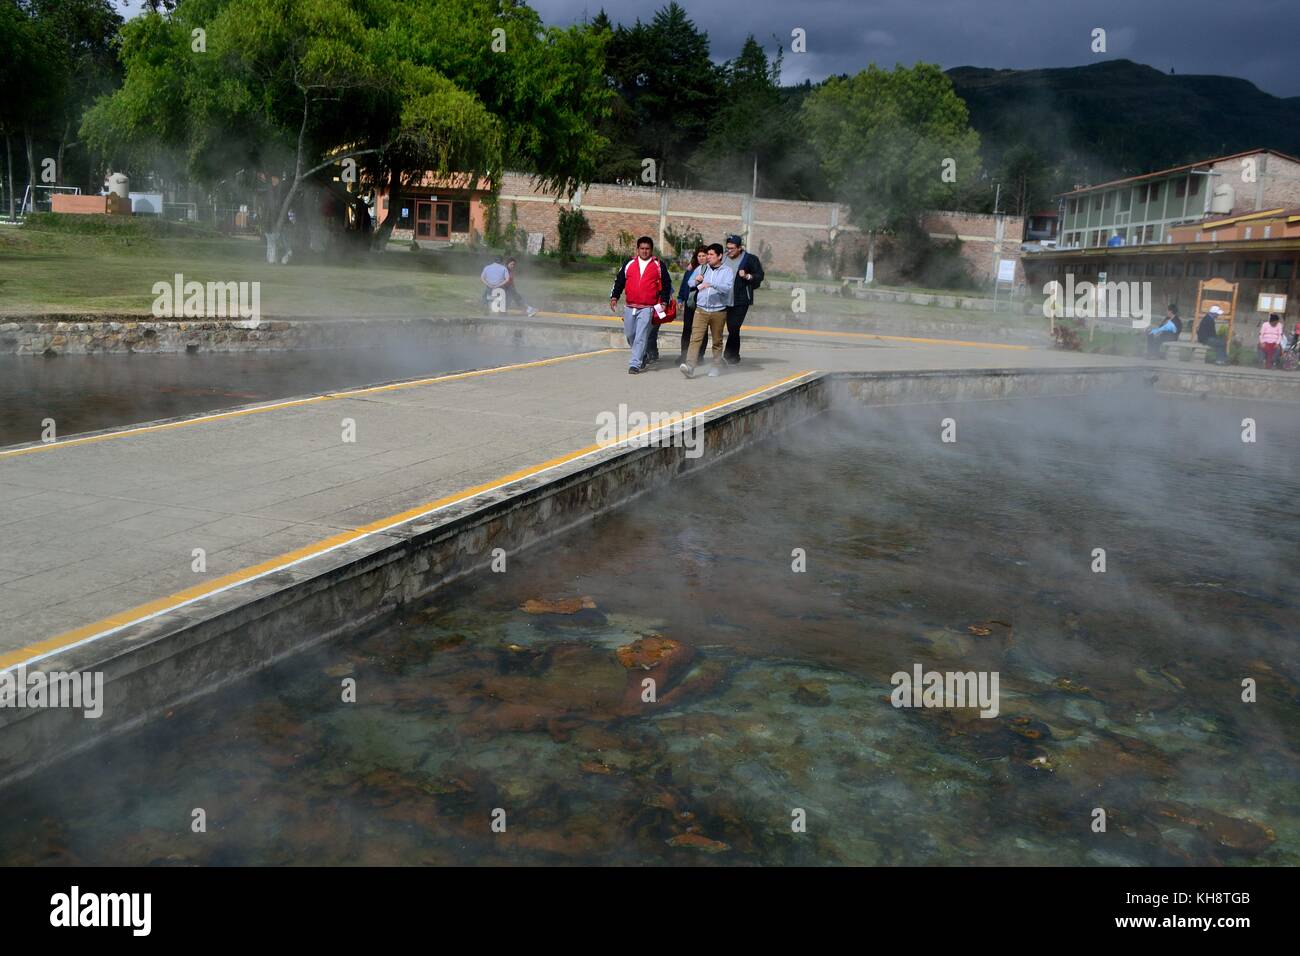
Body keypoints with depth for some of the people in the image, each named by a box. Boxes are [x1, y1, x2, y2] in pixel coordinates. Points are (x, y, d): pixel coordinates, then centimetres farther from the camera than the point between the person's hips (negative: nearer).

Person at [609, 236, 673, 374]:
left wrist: (664, 302, -2)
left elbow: (666, 285, 6)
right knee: (629, 334, 10)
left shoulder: (659, 265, 3)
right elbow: (619, 281, 13)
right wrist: (614, 297, 2)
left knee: (641, 336, -11)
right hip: (630, 307, 4)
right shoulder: (629, 264, 10)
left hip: (647, 308, -4)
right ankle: (645, 355, 32)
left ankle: (635, 364, -7)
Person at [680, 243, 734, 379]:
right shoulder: (701, 269, 12)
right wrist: (696, 281, -2)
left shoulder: (727, 272, 1)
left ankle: (717, 366, 23)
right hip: (701, 310, 2)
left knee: (717, 341, 9)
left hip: (718, 311, -2)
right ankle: (689, 366, -21)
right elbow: (689, 285, 20)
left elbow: (727, 288, -17)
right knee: (695, 338, -12)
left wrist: (711, 284, -29)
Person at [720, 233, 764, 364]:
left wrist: (747, 276, -21)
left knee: (734, 328, -10)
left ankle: (728, 355, -2)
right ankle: (734, 355, 23)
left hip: (741, 301, -5)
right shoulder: (724, 258, 11)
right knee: (731, 329, 11)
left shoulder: (750, 259, -4)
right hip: (725, 300, 5)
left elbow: (760, 276, -4)